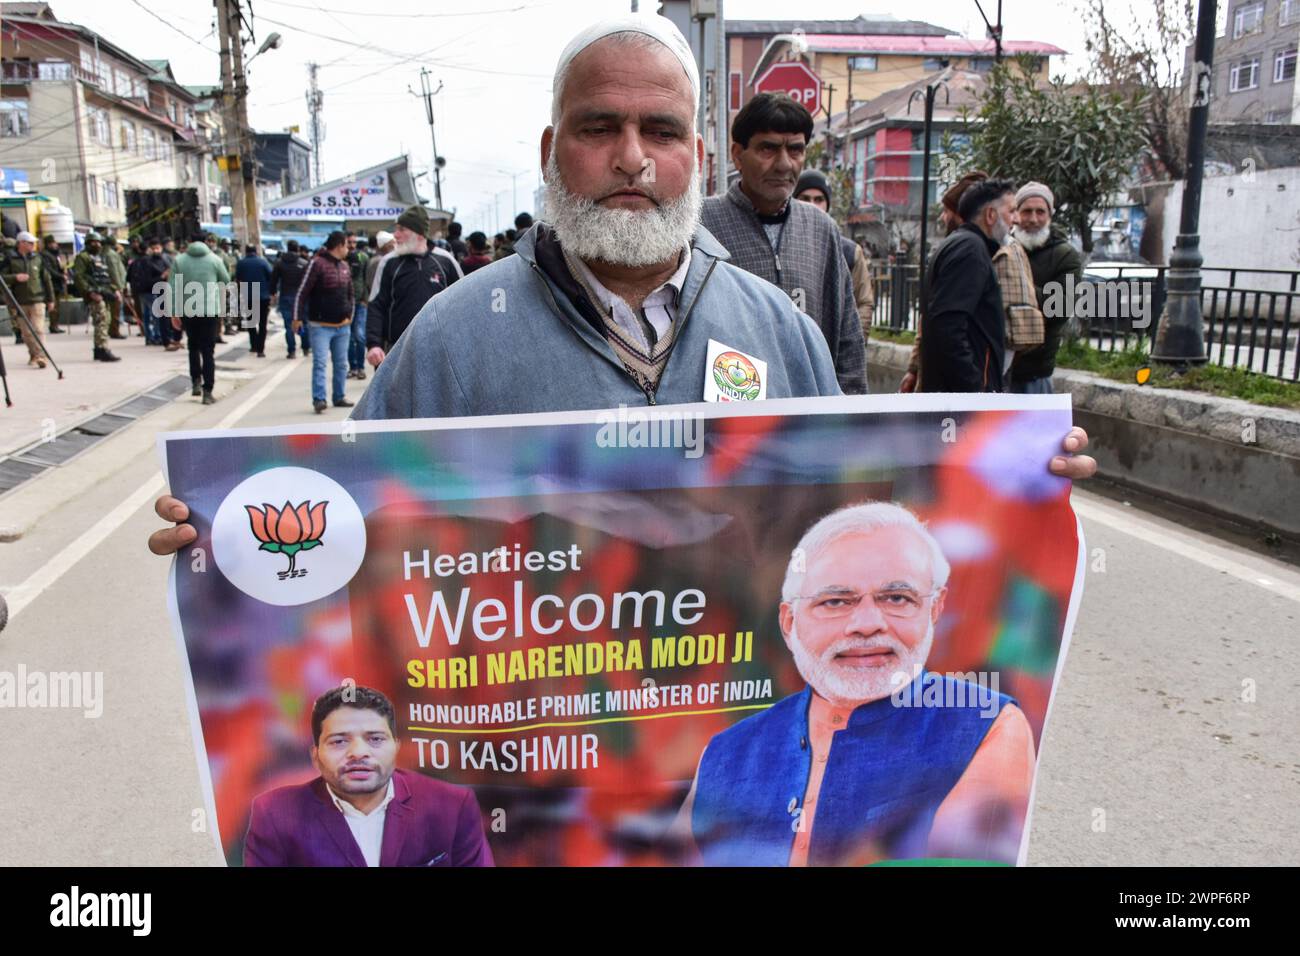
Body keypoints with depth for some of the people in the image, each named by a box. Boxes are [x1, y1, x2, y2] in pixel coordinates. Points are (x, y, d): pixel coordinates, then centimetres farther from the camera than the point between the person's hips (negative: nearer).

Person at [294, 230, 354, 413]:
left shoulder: (345, 266, 12)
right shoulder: (317, 263, -9)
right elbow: (302, 292, -10)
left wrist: (349, 315, 16)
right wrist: (298, 317, -11)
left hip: (342, 326, 7)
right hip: (320, 326, -7)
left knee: (341, 364, 11)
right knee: (320, 363, -9)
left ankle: (339, 397, 20)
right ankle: (319, 399, -9)